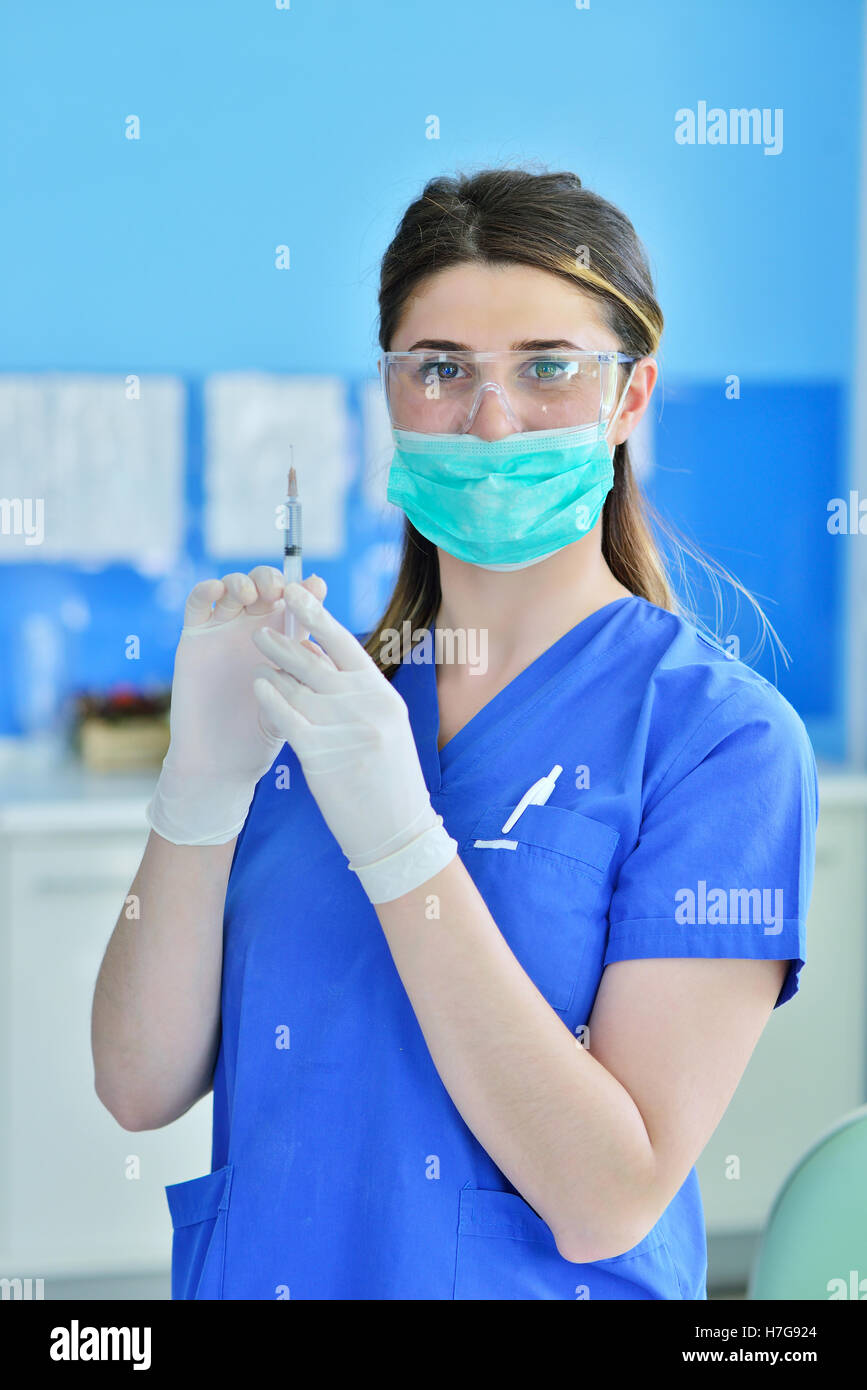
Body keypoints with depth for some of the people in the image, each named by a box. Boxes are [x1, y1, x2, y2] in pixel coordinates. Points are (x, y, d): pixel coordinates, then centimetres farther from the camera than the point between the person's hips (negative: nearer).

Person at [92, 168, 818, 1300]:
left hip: (528, 1287, -4)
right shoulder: (322, 690, -1)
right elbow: (142, 1089, -6)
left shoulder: (720, 731, -14)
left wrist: (397, 841, -27)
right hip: (249, 1273, 4)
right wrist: (201, 785, -20)